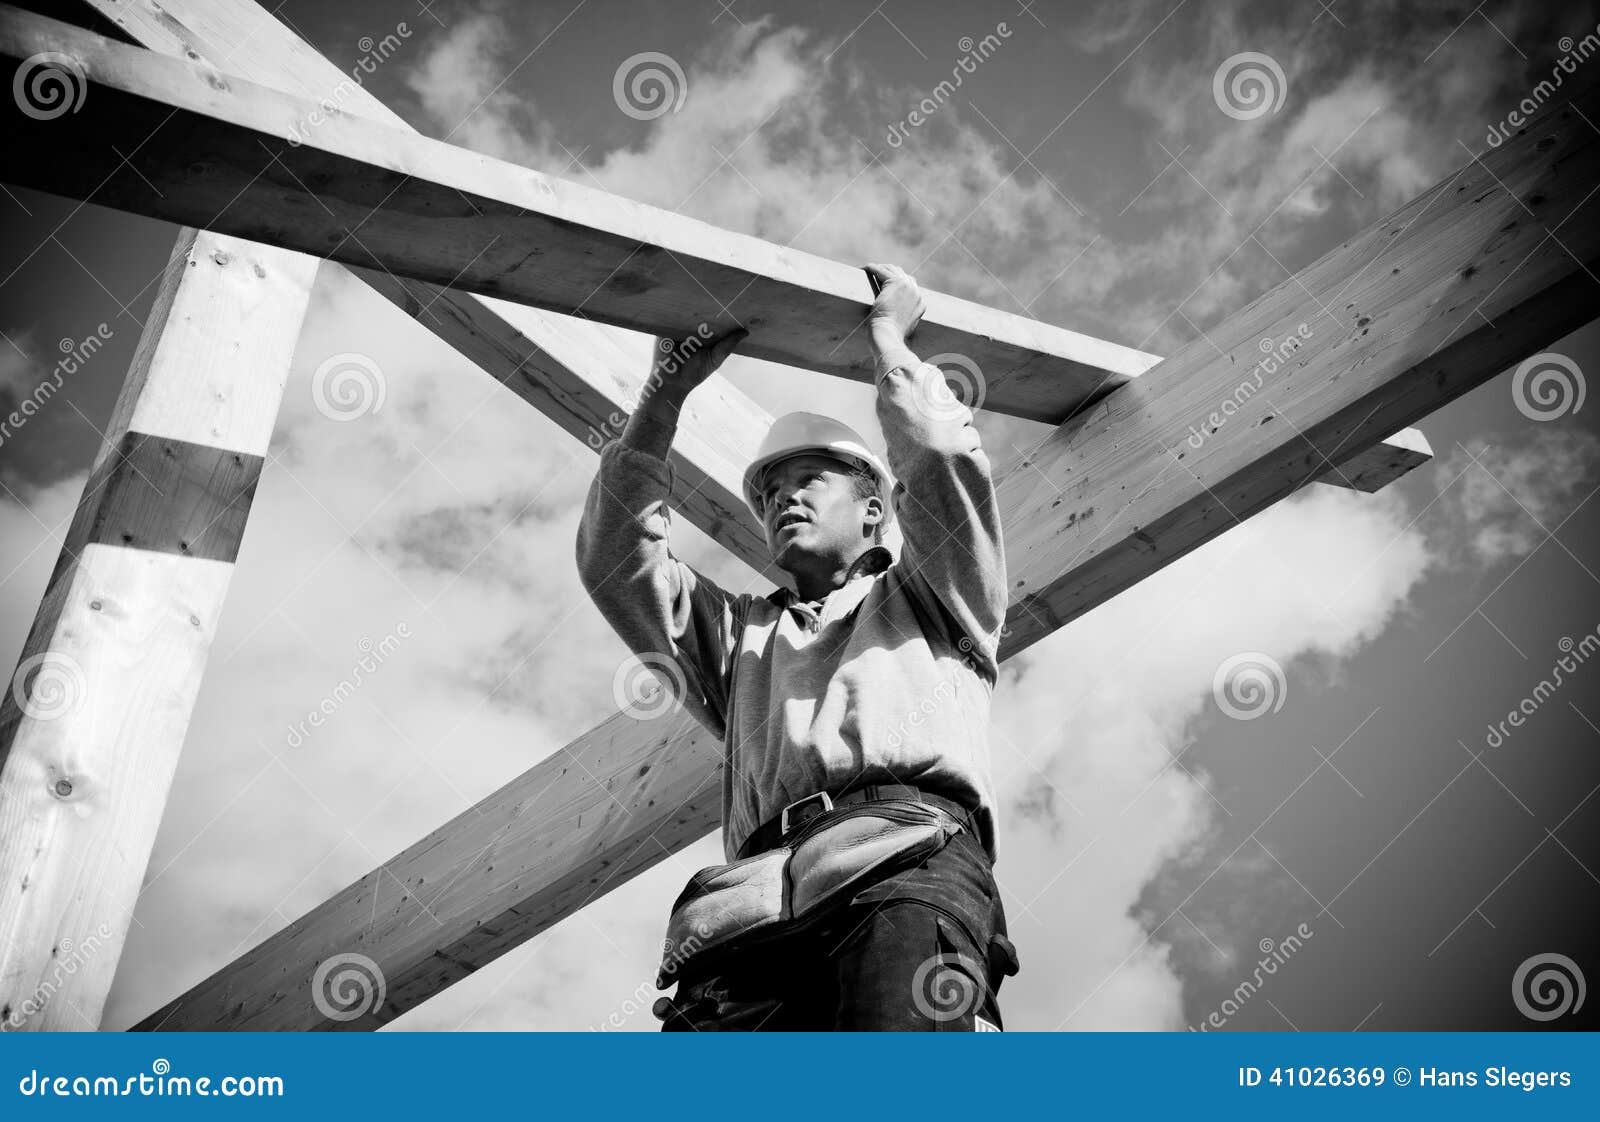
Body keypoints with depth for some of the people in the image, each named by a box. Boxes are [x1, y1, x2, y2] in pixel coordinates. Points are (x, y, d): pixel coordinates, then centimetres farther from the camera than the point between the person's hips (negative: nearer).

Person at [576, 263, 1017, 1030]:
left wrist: (887, 337, 30)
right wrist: (669, 388, 27)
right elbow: (615, 553, 26)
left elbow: (941, 457, 13)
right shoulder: (738, 635, 37)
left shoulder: (927, 601, 29)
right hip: (763, 889, 3)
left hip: (912, 853, -2)